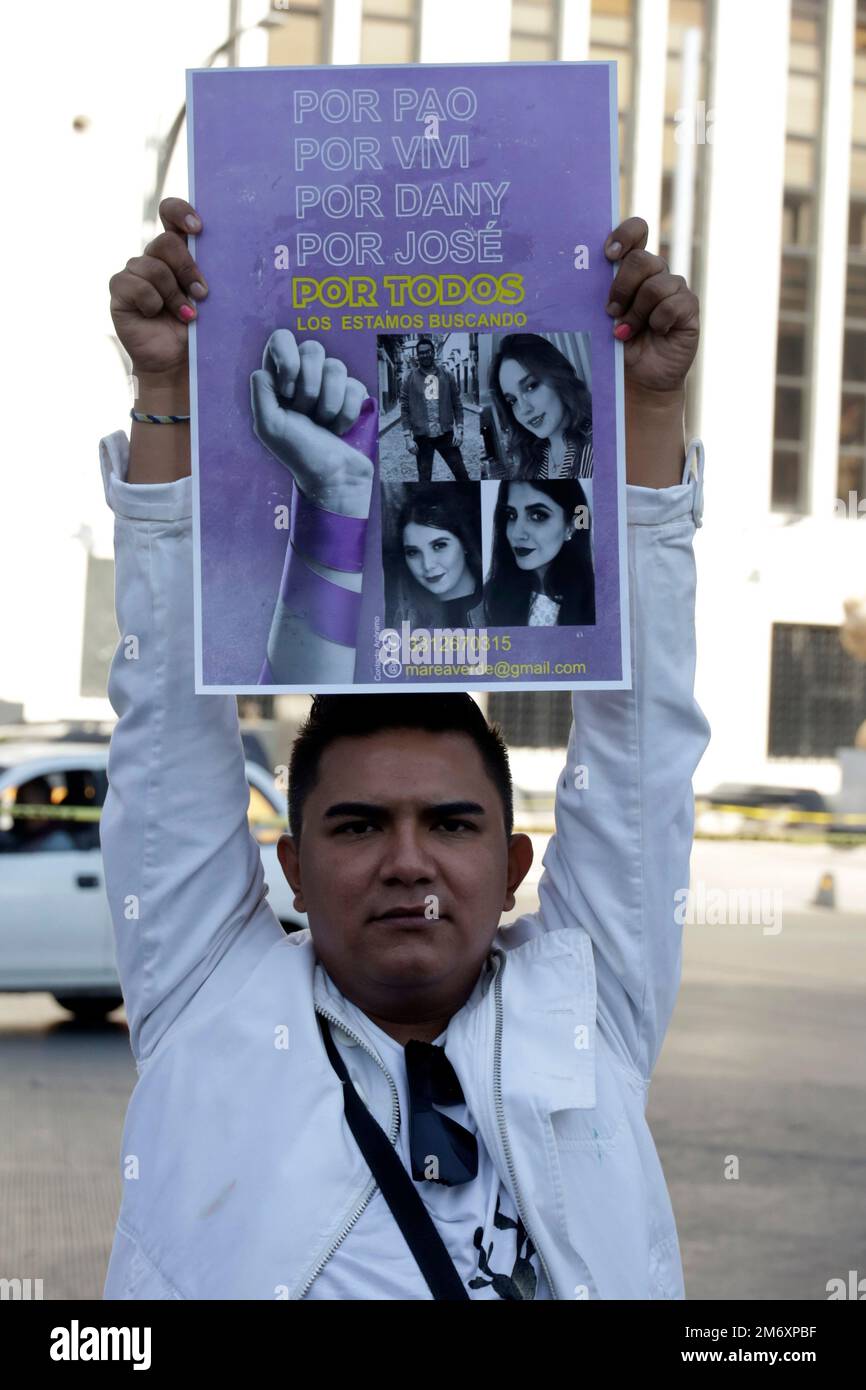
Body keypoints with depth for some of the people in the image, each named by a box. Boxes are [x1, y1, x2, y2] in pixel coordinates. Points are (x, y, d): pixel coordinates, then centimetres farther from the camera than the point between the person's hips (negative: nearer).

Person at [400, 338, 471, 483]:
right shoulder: (410, 378, -1)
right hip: (422, 437, -1)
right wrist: (408, 437, -8)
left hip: (446, 434, 1)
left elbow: (457, 404, 7)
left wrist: (459, 430, -2)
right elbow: (405, 409, -1)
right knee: (424, 479, 3)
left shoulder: (446, 375, 3)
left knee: (461, 473, 2)